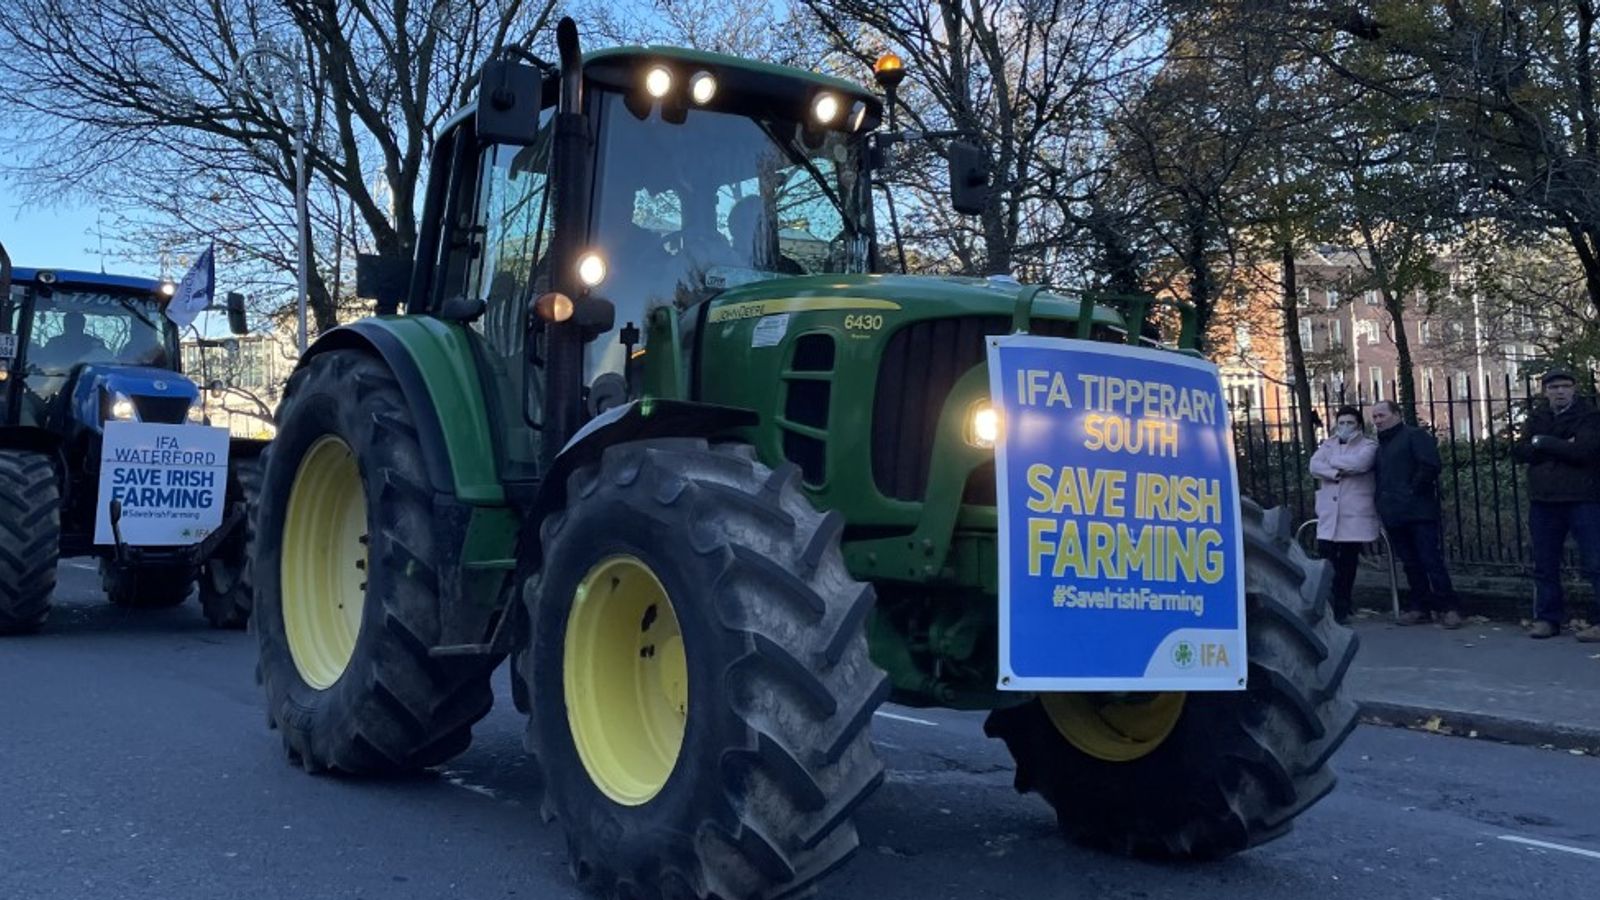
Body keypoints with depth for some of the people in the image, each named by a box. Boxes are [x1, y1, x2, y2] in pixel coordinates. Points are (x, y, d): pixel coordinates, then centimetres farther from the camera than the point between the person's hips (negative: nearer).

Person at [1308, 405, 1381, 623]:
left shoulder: (1368, 446, 5)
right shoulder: (1328, 444, 17)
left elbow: (1359, 463, -17)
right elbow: (1315, 466, 0)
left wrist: (1333, 461, -2)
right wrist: (1336, 473, -16)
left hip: (1355, 513, -3)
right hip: (1329, 514, 3)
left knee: (1348, 562, 0)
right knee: (1326, 559, -6)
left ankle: (1341, 609, 11)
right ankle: (1328, 606, 6)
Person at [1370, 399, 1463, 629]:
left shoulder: (1414, 436, -3)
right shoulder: (1381, 445, 21)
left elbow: (1430, 466, -14)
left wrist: (1413, 491, -12)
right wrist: (1383, 502, 10)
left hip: (1420, 512, -7)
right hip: (1394, 515, 8)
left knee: (1432, 561, -8)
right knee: (1411, 564, 10)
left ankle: (1448, 608, -3)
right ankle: (1419, 607, 15)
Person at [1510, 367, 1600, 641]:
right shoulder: (1536, 419, 13)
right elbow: (1518, 452, 0)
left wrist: (1542, 443, -9)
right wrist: (1560, 448, -11)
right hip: (1543, 500, 5)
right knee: (1544, 565, 10)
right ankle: (1547, 618, 19)